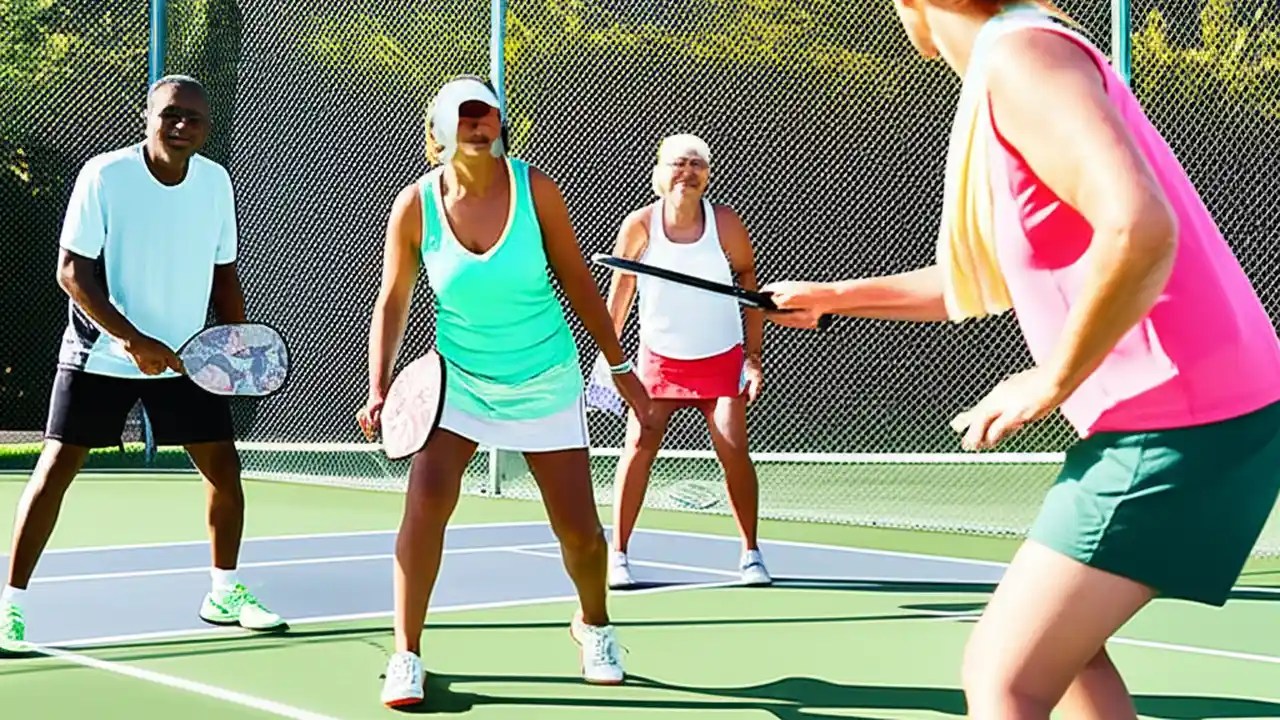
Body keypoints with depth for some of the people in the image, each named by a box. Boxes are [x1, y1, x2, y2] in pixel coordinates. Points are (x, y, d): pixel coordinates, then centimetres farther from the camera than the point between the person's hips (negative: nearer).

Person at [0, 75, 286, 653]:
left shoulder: (216, 181, 0)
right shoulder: (104, 175, -14)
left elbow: (223, 273, 11)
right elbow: (72, 271, -15)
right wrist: (134, 340, -23)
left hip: (187, 359, 4)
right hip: (100, 355, -4)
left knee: (223, 467, 5)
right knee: (56, 469, -7)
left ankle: (224, 593, 23)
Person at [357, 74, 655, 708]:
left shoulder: (535, 188, -12)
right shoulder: (415, 205, -11)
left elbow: (576, 280, -3)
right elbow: (392, 301, -4)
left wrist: (619, 365, 0)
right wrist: (379, 389, -16)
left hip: (545, 384, 0)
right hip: (457, 380, 0)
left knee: (580, 531, 1)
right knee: (426, 501, -21)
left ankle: (593, 624, 34)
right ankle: (406, 657, -8)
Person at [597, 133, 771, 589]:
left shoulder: (726, 223, -10)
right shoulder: (639, 225, -9)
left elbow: (750, 285, -2)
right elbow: (620, 288, 2)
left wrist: (754, 358, -5)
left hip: (721, 359, 0)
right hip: (659, 358, 0)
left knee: (733, 448, -10)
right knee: (639, 445, -9)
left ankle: (751, 554, 5)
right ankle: (618, 555, 1)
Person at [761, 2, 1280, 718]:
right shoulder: (1008, 71, 16)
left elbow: (1138, 230, -31)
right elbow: (989, 279, 30)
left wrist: (1051, 382, -18)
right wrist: (835, 296, 36)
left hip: (1180, 421, -10)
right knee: (1062, 648, 21)